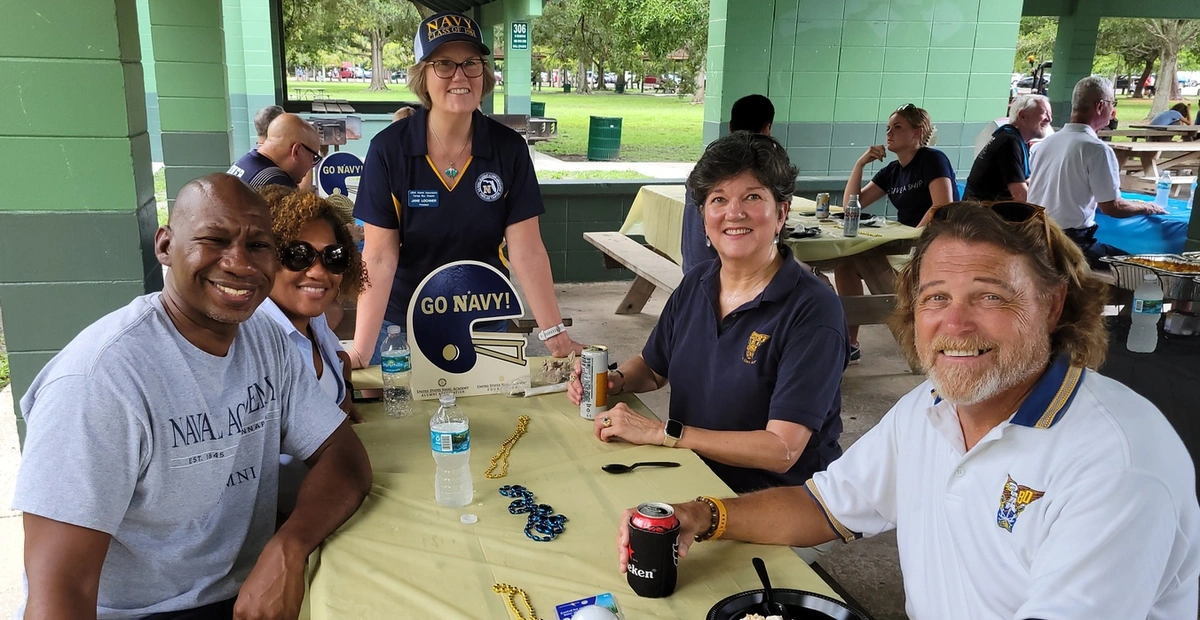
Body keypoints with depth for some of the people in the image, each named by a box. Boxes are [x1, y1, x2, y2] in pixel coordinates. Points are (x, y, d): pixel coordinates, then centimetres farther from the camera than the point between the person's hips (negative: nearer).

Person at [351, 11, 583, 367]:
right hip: (402, 326, -1)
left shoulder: (510, 149, -10)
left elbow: (526, 251, -11)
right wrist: (360, 352, -23)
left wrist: (555, 335, -18)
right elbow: (379, 258, -15)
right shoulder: (388, 149, -14)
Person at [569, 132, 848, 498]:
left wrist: (661, 432, -23)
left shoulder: (813, 310, -17)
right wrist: (614, 380, -2)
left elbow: (782, 450, -22)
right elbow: (652, 368, 20)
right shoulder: (694, 285, 3)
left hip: (776, 504, -5)